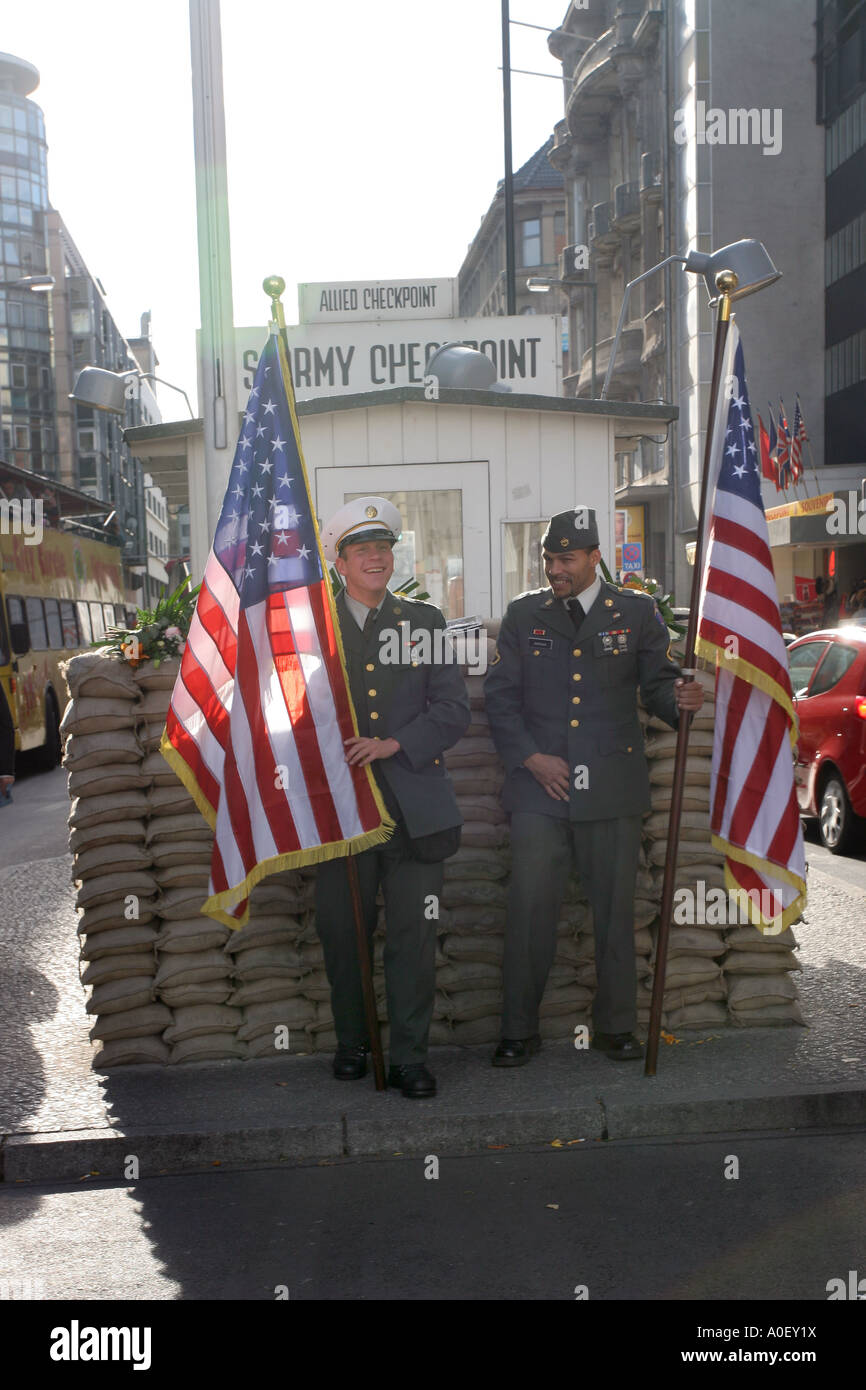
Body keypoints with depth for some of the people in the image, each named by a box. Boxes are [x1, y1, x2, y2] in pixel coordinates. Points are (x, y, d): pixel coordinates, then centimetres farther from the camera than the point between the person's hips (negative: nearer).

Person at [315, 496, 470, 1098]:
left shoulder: (423, 620, 10)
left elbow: (454, 709, 4)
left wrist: (393, 744, -10)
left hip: (414, 806, 0)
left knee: (414, 937, 1)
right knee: (342, 932, 9)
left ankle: (410, 1056, 13)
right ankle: (352, 1042, 28)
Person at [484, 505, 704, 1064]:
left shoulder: (637, 613, 7)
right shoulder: (524, 614, 9)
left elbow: (658, 684, 6)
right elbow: (499, 696, 7)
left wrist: (680, 697, -18)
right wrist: (530, 757, -5)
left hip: (612, 788, 0)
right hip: (539, 787, 0)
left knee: (616, 908, 6)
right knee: (529, 909, 0)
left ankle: (615, 1024, 21)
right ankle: (519, 1029, 12)